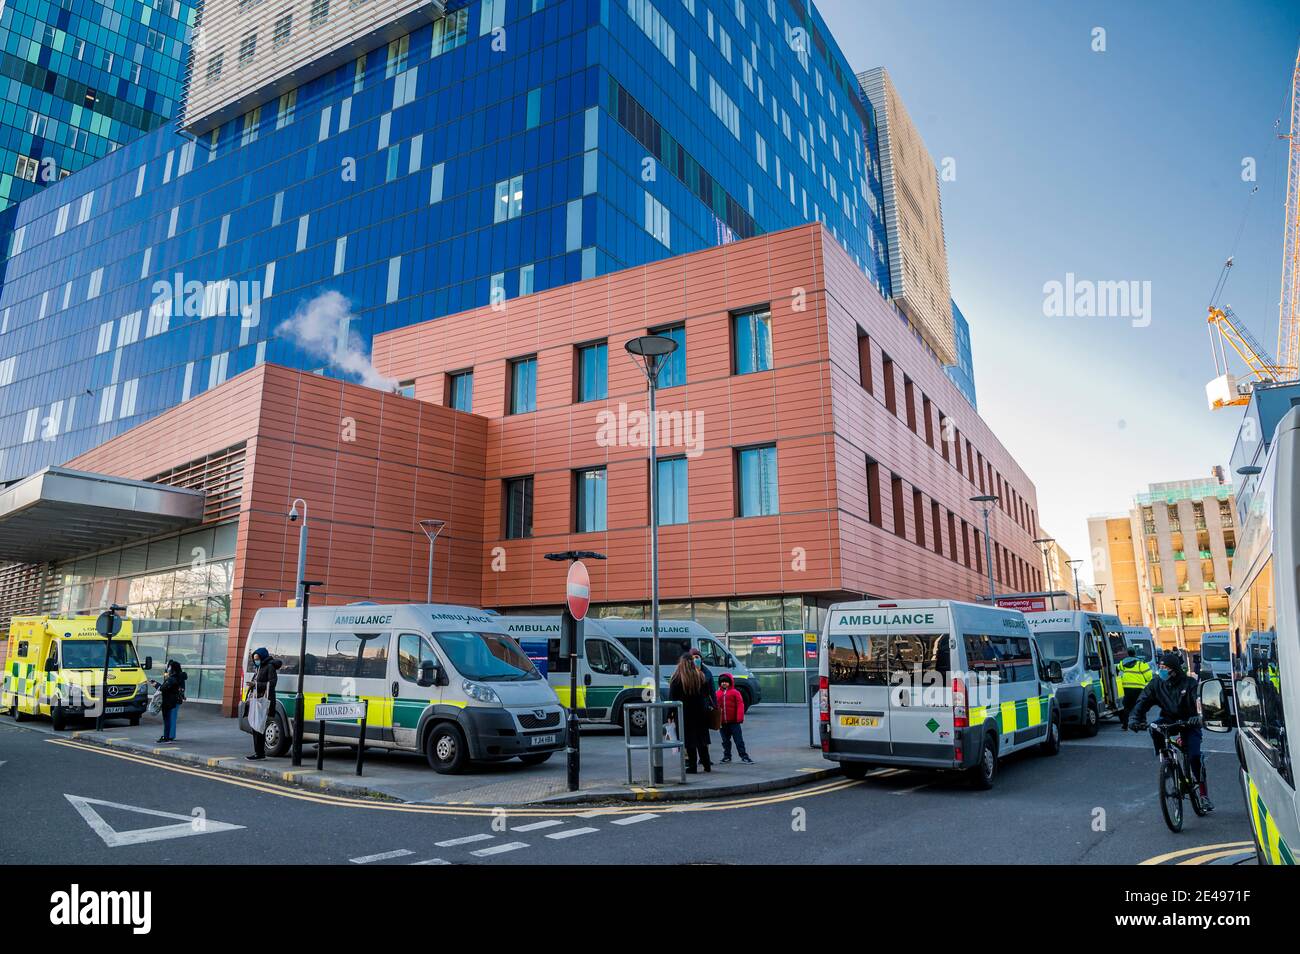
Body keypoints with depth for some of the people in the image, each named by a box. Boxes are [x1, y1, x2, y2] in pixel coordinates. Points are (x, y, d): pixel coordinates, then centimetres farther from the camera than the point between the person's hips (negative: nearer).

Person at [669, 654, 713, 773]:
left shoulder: (676, 678, -9)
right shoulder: (701, 676, 2)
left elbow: (672, 698, -7)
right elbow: (707, 694, 9)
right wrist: (710, 706, 18)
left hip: (684, 713, -4)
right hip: (700, 712, 4)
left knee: (690, 740, 1)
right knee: (702, 738, 12)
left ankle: (692, 766, 1)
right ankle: (707, 765, 15)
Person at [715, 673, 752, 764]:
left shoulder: (735, 692, -4)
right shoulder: (717, 693, 6)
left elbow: (740, 705, -6)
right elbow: (715, 706, 9)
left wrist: (739, 718, -13)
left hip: (733, 721, -4)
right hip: (722, 722, 4)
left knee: (739, 740, 0)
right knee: (725, 741, 15)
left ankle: (744, 756, 6)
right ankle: (727, 756, 26)